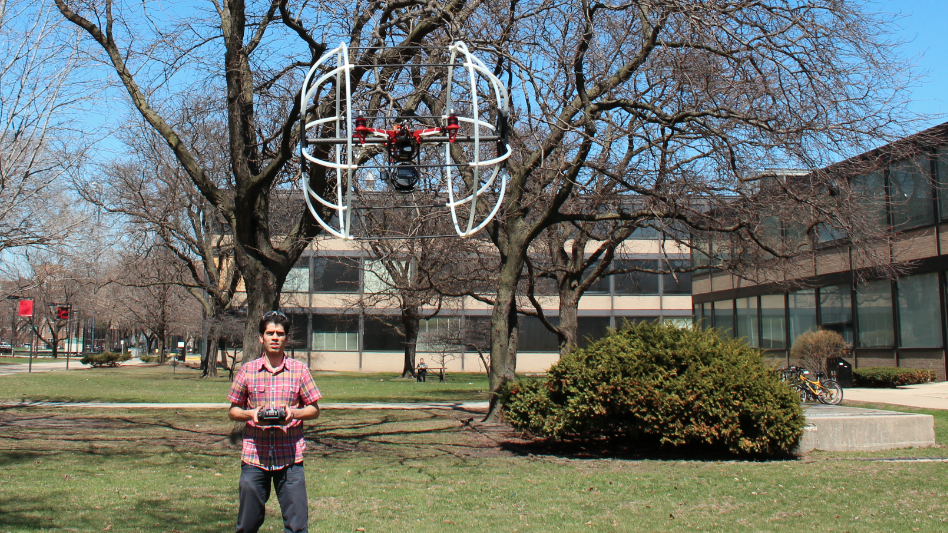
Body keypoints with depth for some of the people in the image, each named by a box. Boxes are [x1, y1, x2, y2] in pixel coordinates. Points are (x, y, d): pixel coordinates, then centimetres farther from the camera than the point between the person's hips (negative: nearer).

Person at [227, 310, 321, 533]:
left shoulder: (299, 370, 5)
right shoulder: (247, 371, 6)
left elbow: (314, 410, 8)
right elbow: (233, 411, 12)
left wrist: (294, 413, -12)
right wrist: (250, 414, -9)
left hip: (290, 458, -1)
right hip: (254, 456, 1)